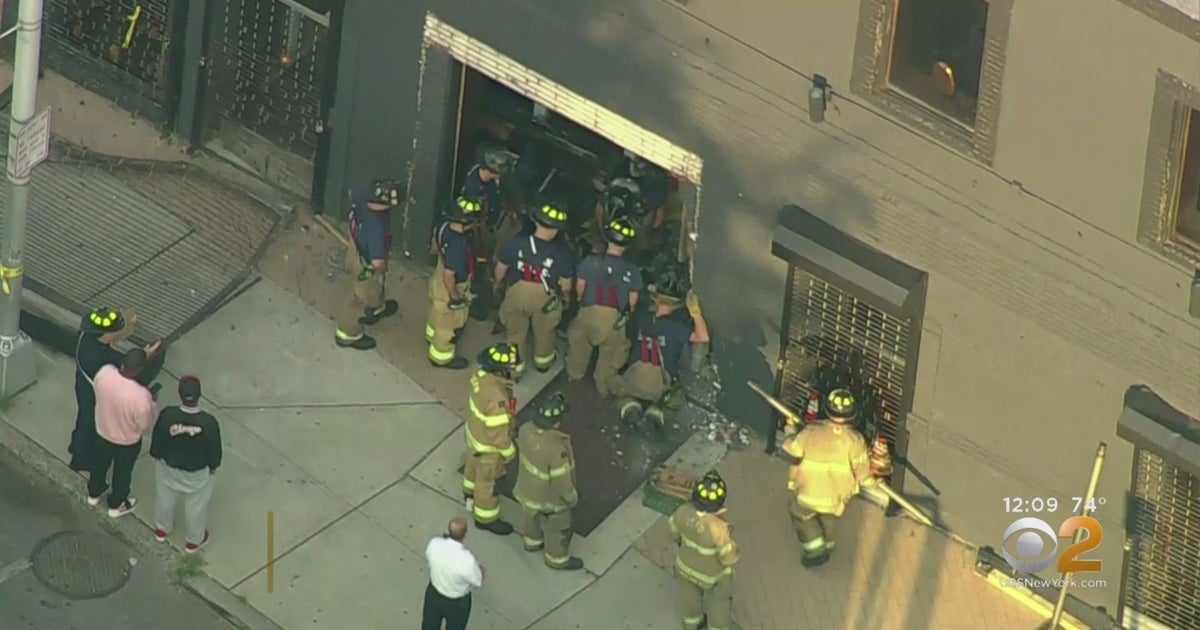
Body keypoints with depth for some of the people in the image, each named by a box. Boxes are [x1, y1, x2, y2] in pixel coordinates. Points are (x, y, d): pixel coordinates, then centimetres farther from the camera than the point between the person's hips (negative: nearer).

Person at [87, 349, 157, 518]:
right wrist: (151, 401, -7)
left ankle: (94, 494, 59)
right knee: (122, 472, 26)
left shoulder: (104, 372, -29)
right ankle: (116, 505, 51)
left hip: (102, 431, 4)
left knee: (100, 463, 33)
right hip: (127, 441, -4)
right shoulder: (140, 396, -42)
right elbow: (145, 425, -23)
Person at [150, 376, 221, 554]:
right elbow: (214, 451, -18)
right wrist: (213, 466, 5)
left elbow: (157, 441, -15)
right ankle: (193, 540, 51)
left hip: (168, 466, 1)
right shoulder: (208, 423, -35)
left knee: (165, 497, 33)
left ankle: (162, 529, 58)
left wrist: (157, 456, 8)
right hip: (197, 472, -1)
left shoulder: (167, 415, -33)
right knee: (196, 505, 28)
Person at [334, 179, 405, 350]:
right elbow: (377, 262, -45)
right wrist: (382, 269, -19)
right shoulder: (377, 227, -47)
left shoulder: (361, 199, -27)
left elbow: (353, 193, 0)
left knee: (377, 285, 36)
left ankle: (376, 308, 66)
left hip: (357, 246, 7)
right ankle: (347, 334, 45)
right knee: (363, 298, 21)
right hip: (366, 265, -7)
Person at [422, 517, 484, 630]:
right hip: (457, 603, -4)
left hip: (434, 594, 4)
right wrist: (482, 572, 3)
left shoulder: (434, 544, -26)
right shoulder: (467, 560, -39)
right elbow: (477, 582, -19)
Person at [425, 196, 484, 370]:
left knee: (437, 313, 36)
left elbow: (435, 245, 3)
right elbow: (449, 276, -35)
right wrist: (455, 297, -20)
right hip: (450, 289, -8)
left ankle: (432, 335, 63)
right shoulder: (459, 245, -43)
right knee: (450, 325, 19)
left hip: (438, 279, 8)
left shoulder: (445, 227, -19)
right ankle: (441, 356, 42)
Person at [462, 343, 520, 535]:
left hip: (475, 430, 8)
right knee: (487, 480, 18)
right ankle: (486, 518, 41)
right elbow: (498, 432, -31)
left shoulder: (482, 374, -20)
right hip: (488, 444, -8)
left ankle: (472, 496, 61)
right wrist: (508, 452, -13)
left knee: (475, 465, 34)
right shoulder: (497, 398, -45)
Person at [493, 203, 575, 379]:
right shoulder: (562, 253, -27)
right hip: (545, 299, 0)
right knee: (544, 332, 30)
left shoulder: (515, 244, -26)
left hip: (516, 294, 0)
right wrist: (566, 296, 9)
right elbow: (566, 285, -15)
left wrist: (499, 283, 13)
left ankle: (515, 368, 42)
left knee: (515, 333, 25)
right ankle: (543, 361, 55)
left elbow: (500, 269, -10)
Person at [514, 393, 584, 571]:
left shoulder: (527, 430, -25)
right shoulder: (556, 451, -45)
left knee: (533, 517, 35)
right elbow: (562, 483, -30)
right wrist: (572, 498, -8)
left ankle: (532, 541, 61)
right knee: (557, 528, 23)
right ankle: (557, 558, 47)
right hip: (549, 497, -6)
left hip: (528, 488, 6)